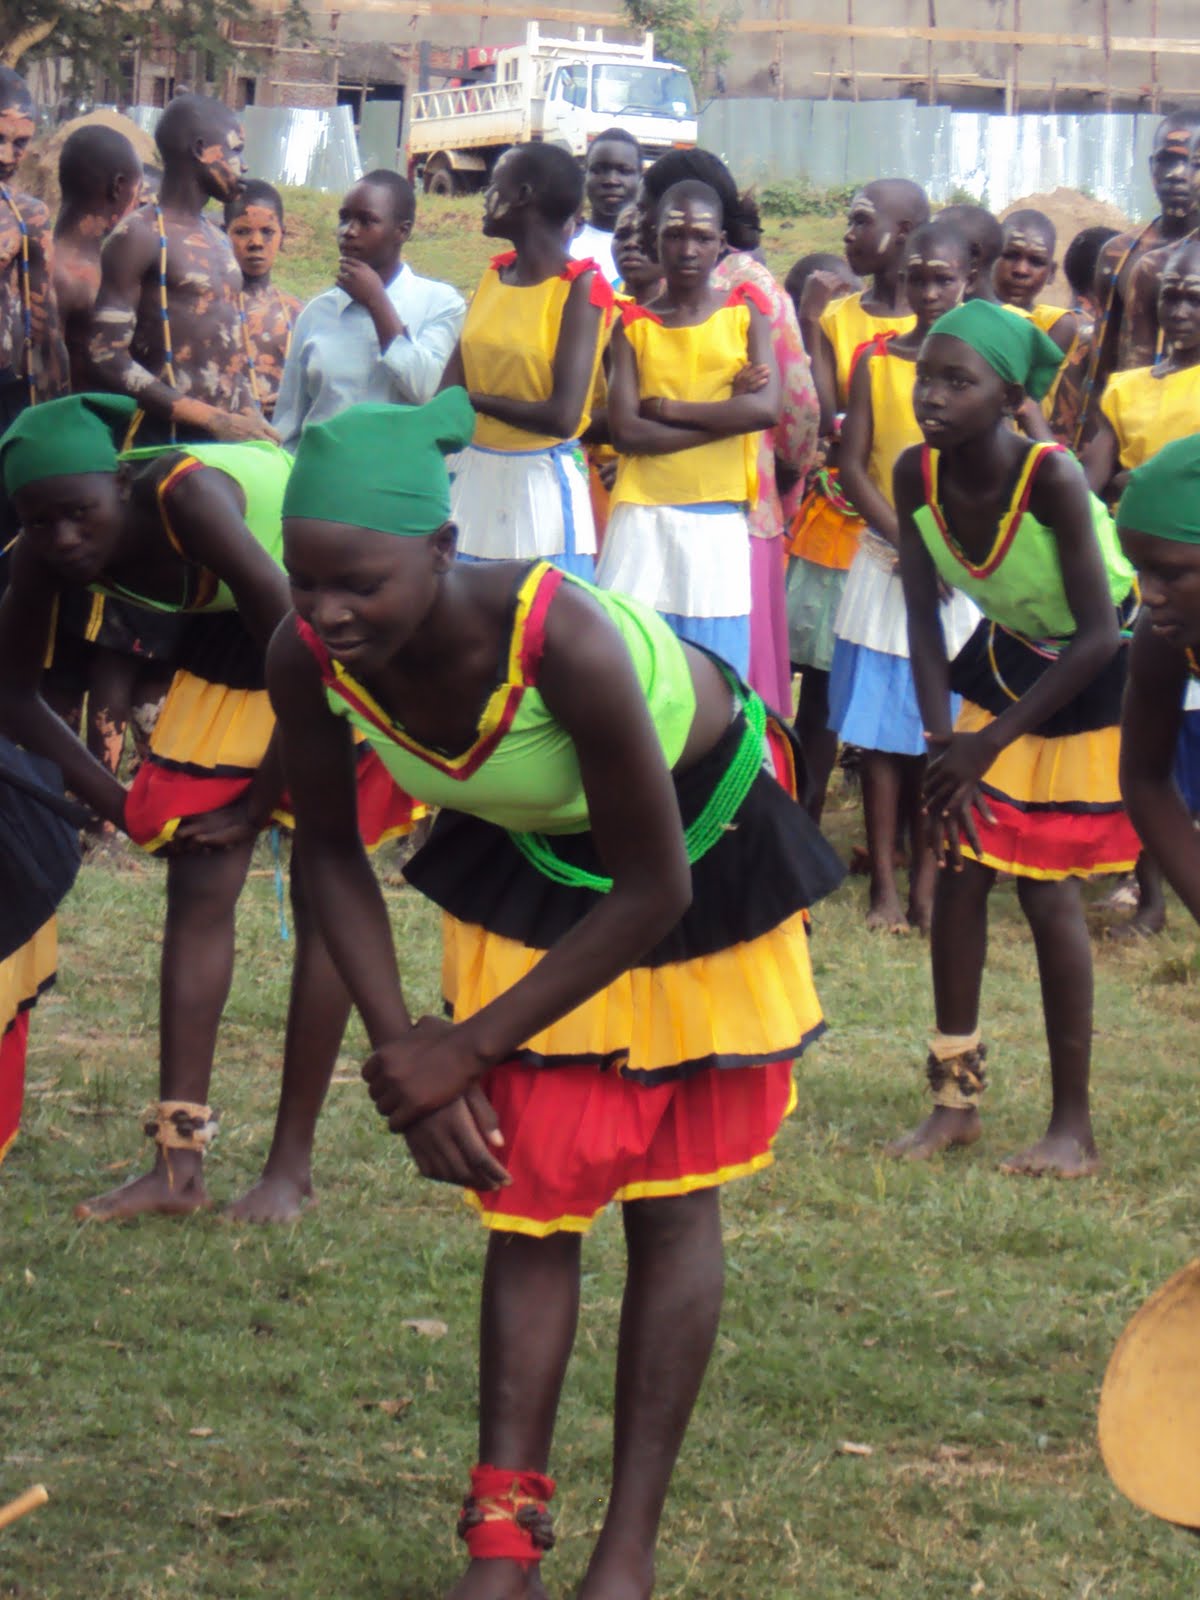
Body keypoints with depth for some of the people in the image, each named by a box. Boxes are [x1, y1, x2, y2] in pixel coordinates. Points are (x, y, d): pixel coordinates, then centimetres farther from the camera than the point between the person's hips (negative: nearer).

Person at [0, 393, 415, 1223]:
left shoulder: (187, 498, -37)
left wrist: (262, 799, -19)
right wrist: (117, 803, -6)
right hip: (236, 633, 6)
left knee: (323, 887, -7)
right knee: (199, 883, -2)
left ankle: (292, 1162, -1)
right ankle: (178, 1162, -1)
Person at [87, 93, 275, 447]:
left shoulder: (217, 239, 18)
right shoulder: (140, 235, -7)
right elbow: (107, 359, -15)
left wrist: (253, 420, 5)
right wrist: (214, 421, -17)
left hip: (229, 435, 7)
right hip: (167, 438, -7)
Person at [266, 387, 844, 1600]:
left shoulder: (562, 644, -43)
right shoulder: (307, 661, -28)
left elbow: (651, 889, -31)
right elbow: (328, 851, -7)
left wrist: (467, 1048, -25)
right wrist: (402, 1050, -16)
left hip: (699, 846, -4)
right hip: (525, 861, 4)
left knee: (668, 1204, 6)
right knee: (527, 1198, 1)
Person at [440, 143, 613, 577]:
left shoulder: (579, 287, -9)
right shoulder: (495, 275, 10)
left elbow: (562, 416, -18)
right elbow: (446, 397, 4)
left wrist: (476, 399, -5)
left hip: (541, 484, -6)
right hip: (475, 477, 6)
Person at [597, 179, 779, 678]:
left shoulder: (745, 314, 6)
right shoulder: (633, 325, 5)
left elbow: (766, 408, -10)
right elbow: (625, 431, -7)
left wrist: (666, 407, -9)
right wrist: (725, 412, -9)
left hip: (718, 520, 0)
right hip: (644, 519, 0)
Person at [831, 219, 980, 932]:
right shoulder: (876, 361, 3)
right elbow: (853, 466, 0)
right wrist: (907, 543, -12)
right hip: (885, 560, 1)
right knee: (882, 728, 0)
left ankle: (926, 884, 6)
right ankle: (884, 885, 4)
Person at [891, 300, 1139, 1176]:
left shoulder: (1052, 478, -32)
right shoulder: (919, 475, -16)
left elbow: (1098, 636, -27)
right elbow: (924, 615, -7)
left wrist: (987, 743, -24)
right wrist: (942, 740, -17)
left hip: (1099, 677, -5)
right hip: (1007, 658, 5)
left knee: (1047, 890, -6)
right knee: (960, 868, 1)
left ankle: (1074, 1126, 5)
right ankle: (956, 1098, 14)